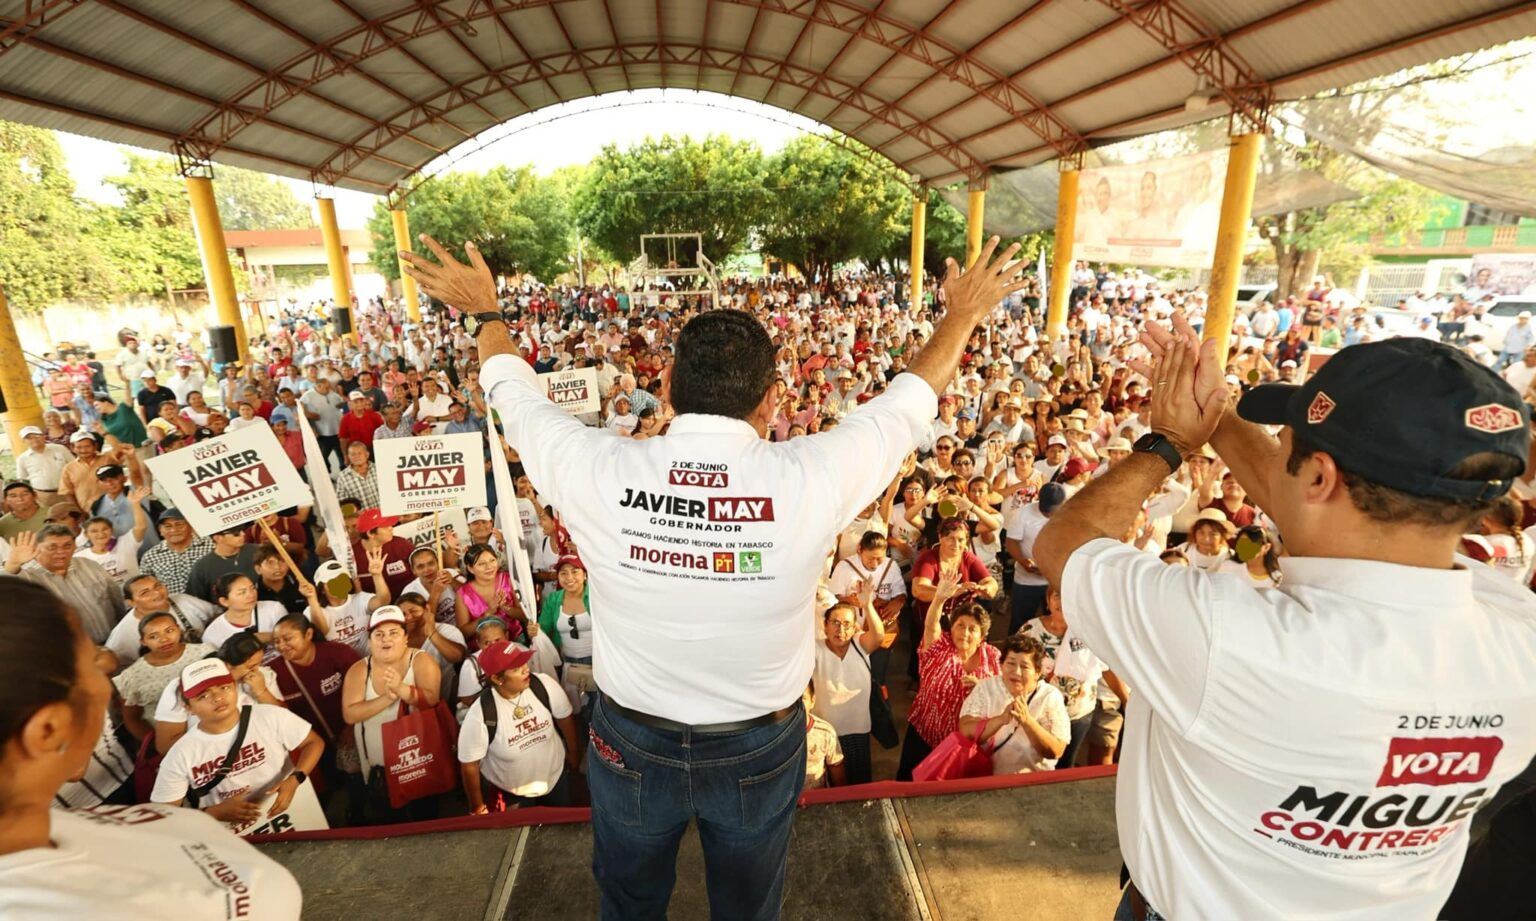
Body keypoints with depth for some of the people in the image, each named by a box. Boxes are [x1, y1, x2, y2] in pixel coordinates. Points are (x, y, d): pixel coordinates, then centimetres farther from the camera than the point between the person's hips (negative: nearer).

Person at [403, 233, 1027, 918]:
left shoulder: (597, 472, -24)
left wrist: (484, 312, 19)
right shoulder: (808, 479, -26)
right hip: (760, 749, 0)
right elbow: (911, 400, -7)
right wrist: (963, 314, 12)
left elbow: (516, 392, -2)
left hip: (630, 742, 1)